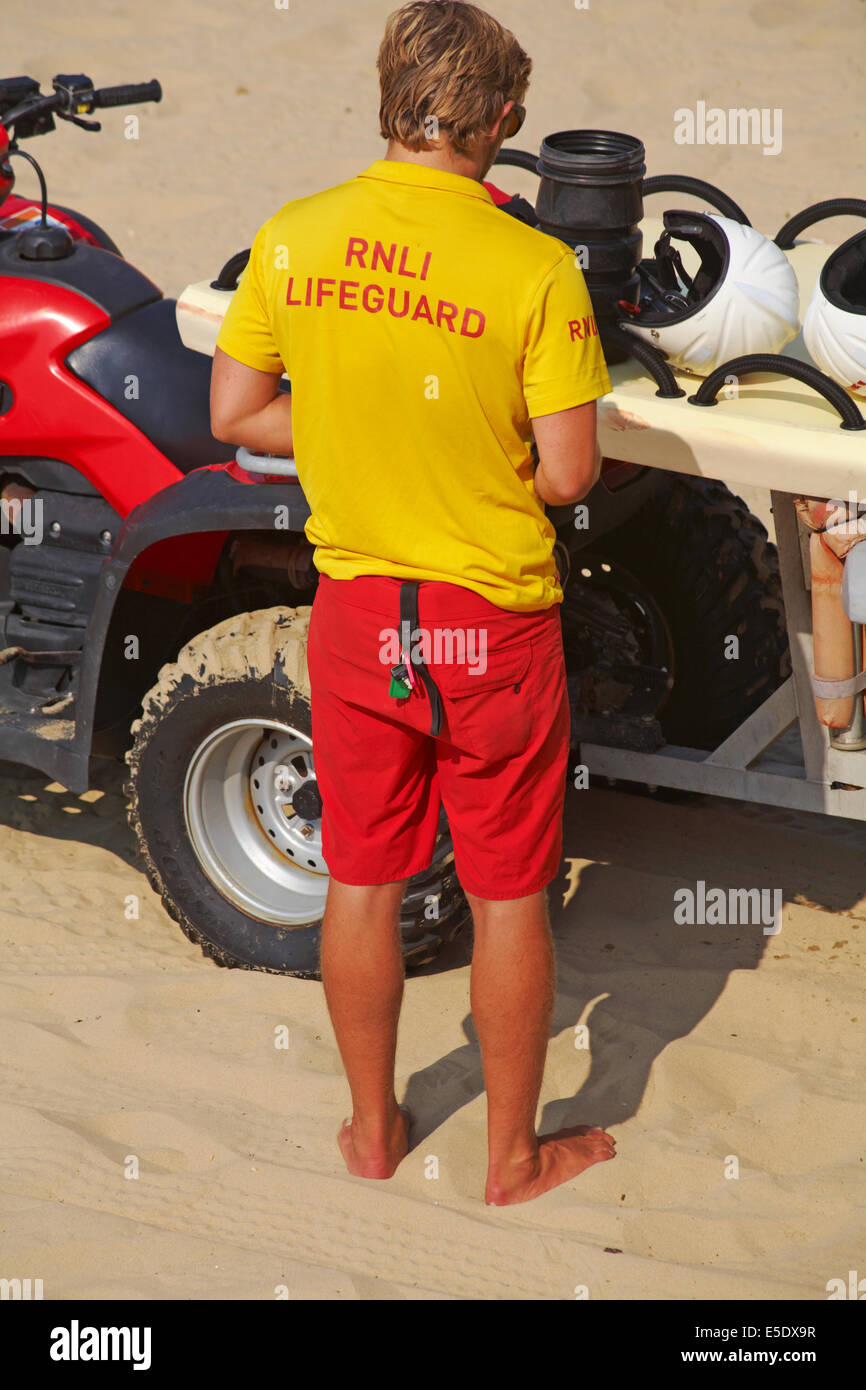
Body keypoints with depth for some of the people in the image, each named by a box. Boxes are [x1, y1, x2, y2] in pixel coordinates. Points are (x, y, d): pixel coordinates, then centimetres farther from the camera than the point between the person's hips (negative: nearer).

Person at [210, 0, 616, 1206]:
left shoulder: (292, 239, -7)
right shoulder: (535, 269, -18)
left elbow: (236, 415, 2)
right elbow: (568, 476, -15)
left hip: (356, 609, 3)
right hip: (494, 624, -3)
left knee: (363, 883, 18)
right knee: (508, 897, 12)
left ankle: (373, 1129, 33)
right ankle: (516, 1156, 26)